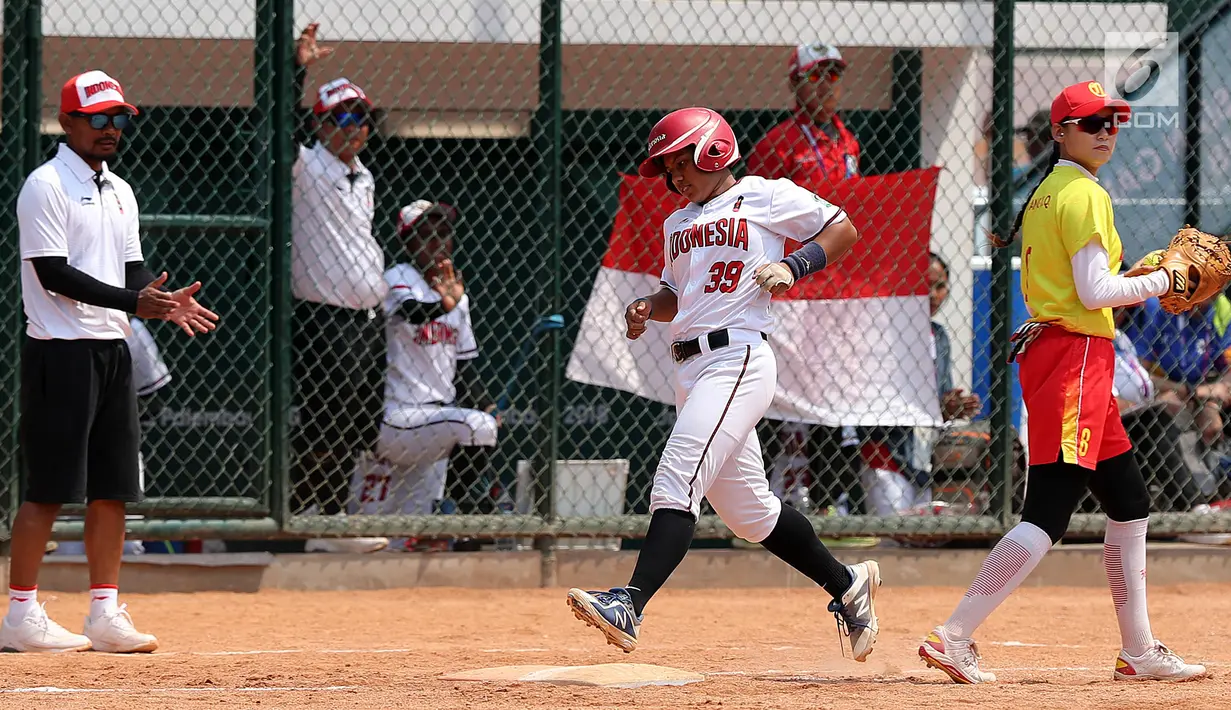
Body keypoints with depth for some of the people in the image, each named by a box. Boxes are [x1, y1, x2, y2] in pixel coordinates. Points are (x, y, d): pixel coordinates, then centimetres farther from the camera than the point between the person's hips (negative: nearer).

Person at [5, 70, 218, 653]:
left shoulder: (119, 192, 17)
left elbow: (132, 271, 16)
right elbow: (53, 275, -17)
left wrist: (166, 301, -6)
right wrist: (133, 300, -24)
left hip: (112, 349, 8)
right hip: (60, 351, -8)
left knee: (112, 488, 7)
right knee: (49, 487, -7)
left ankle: (105, 614, 11)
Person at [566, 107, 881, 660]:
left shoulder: (765, 197, 1)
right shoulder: (678, 225, 23)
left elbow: (842, 230, 4)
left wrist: (793, 266, -11)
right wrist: (646, 309, 8)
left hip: (738, 359, -9)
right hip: (691, 367, 9)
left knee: (677, 482, -22)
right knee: (748, 510, 12)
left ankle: (629, 606, -34)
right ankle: (847, 586, 27)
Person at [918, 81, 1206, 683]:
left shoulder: (1044, 194, 18)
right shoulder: (1085, 195, -11)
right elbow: (1094, 292, -17)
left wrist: (1134, 279, 13)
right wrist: (1159, 281, -3)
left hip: (1044, 347, 11)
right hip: (1076, 356, -11)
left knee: (1129, 502, 18)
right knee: (1047, 515, -15)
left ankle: (1139, 651, 22)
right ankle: (954, 637, -20)